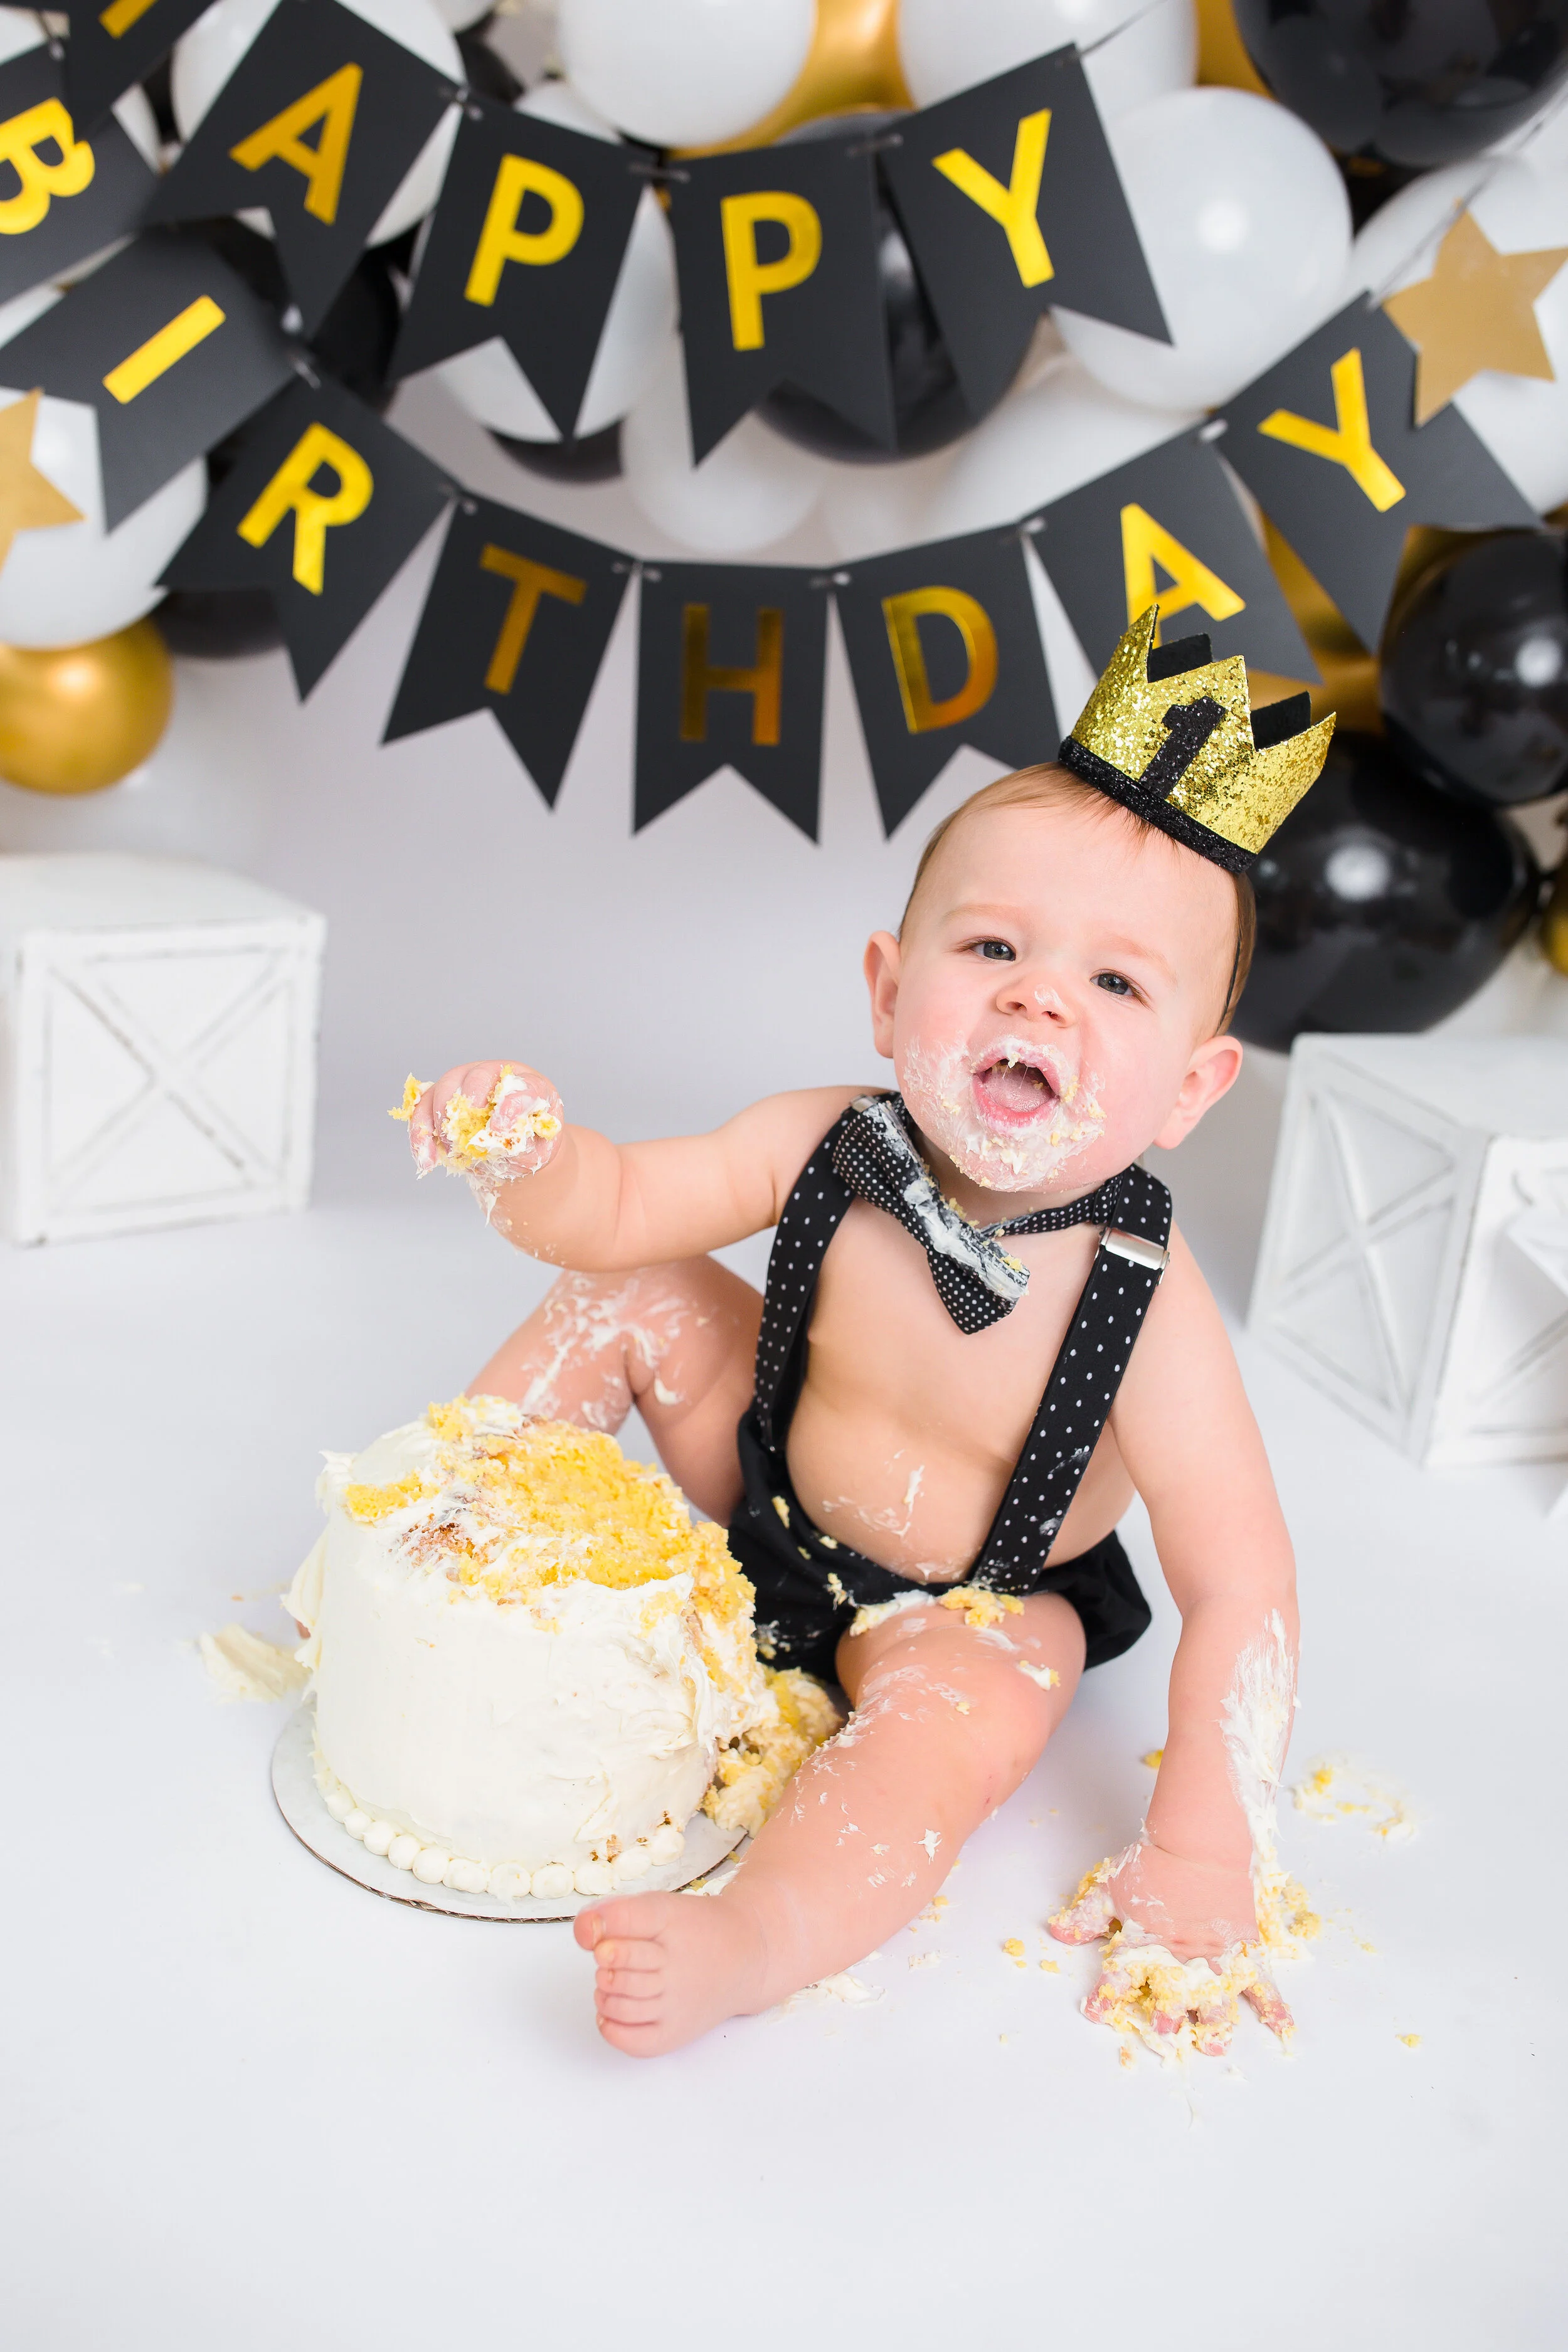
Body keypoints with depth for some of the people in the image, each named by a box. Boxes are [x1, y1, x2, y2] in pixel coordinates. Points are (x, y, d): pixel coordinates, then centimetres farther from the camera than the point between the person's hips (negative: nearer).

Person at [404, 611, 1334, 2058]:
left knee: (961, 1718, -35)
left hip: (970, 1604, -4)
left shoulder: (1144, 1304, -33)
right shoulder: (822, 1153, -22)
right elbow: (615, 1210, -13)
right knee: (638, 1298, -8)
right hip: (777, 1497, 4)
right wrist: (531, 1152, -37)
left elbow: (1242, 1587, -29)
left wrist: (1201, 1856, -31)